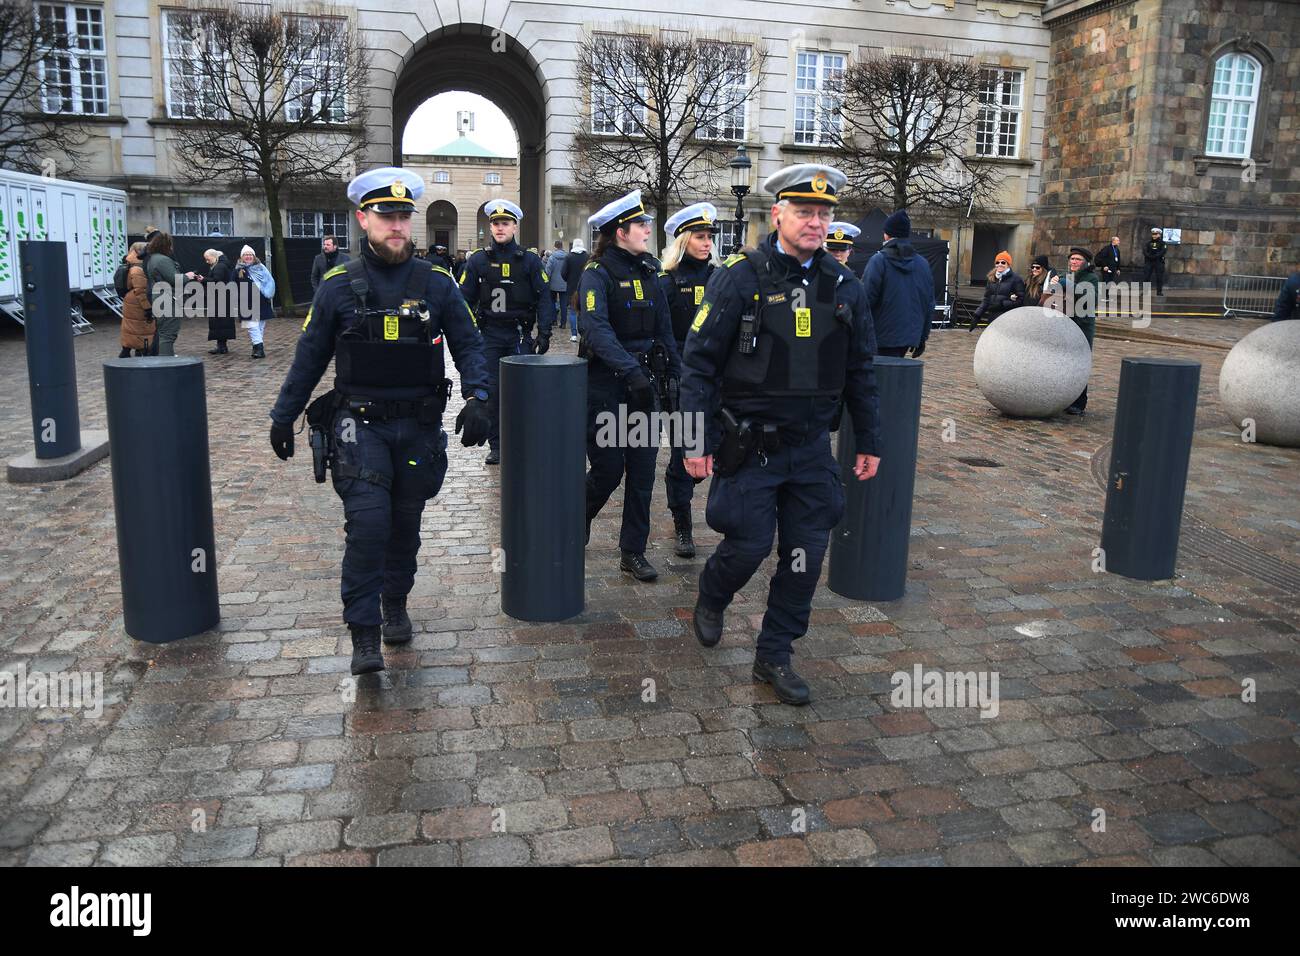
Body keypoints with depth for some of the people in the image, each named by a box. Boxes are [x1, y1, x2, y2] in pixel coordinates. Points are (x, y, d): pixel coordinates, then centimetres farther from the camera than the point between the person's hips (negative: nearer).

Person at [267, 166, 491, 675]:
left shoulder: (437, 283, -1)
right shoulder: (338, 285, -1)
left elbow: (468, 345, 2)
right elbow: (310, 356, 7)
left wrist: (477, 397, -14)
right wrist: (283, 415, 8)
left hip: (419, 426, 2)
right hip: (361, 424, -2)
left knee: (405, 524, 14)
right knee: (367, 521, -14)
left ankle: (395, 606, 35)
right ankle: (364, 632, -4)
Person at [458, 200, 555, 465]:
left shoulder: (530, 260, 3)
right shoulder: (478, 260, 4)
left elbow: (543, 298, 2)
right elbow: (465, 299, 6)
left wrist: (544, 333, -6)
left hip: (520, 335, -1)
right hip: (489, 334, 1)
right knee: (491, 390, 2)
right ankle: (496, 446, 13)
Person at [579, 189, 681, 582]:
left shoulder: (648, 272, 10)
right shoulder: (597, 273, -11)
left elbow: (664, 329, 14)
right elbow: (597, 330, -26)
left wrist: (677, 375, 7)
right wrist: (630, 371, -36)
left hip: (643, 384, 6)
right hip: (605, 385, -6)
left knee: (643, 472, 5)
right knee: (608, 471, -1)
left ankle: (633, 552, 17)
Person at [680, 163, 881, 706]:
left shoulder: (843, 286, 6)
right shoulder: (741, 276, -9)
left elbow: (860, 372, 13)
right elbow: (700, 361, -9)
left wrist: (869, 441, 12)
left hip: (812, 448, 5)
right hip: (749, 447, -4)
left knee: (806, 554, 6)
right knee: (750, 544, -1)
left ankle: (774, 656, 23)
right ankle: (711, 599, 34)